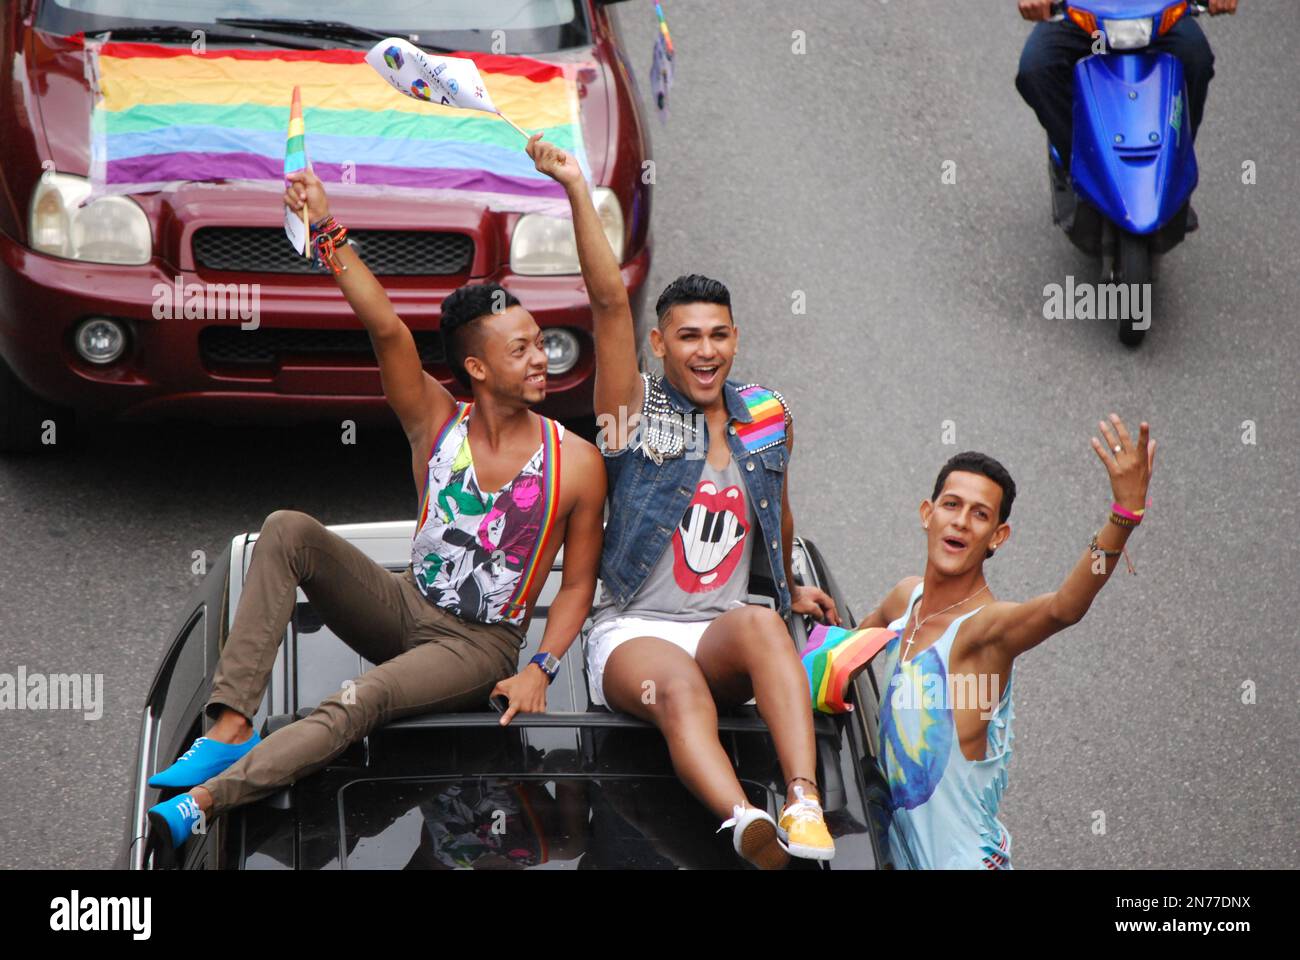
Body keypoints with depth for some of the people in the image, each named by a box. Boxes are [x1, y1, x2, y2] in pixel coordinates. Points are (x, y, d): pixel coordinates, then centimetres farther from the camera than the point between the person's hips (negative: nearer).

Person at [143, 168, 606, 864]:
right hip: (404, 608, 4)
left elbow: (578, 582, -1)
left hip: (478, 648, -3)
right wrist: (327, 230, -29)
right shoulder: (437, 425, -4)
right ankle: (230, 727, -29)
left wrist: (540, 670, -14)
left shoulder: (575, 463, -8)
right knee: (287, 531, -19)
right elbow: (385, 328, -17)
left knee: (366, 700, -34)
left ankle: (199, 804, -44)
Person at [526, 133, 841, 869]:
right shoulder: (638, 411, 1)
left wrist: (790, 587, 42)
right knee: (679, 689, -37)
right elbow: (610, 302, -11)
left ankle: (806, 808, -51)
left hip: (722, 633, 3)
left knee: (762, 623, -34)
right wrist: (577, 189, -18)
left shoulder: (766, 418, 12)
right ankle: (748, 827, -66)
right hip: (633, 633, -3)